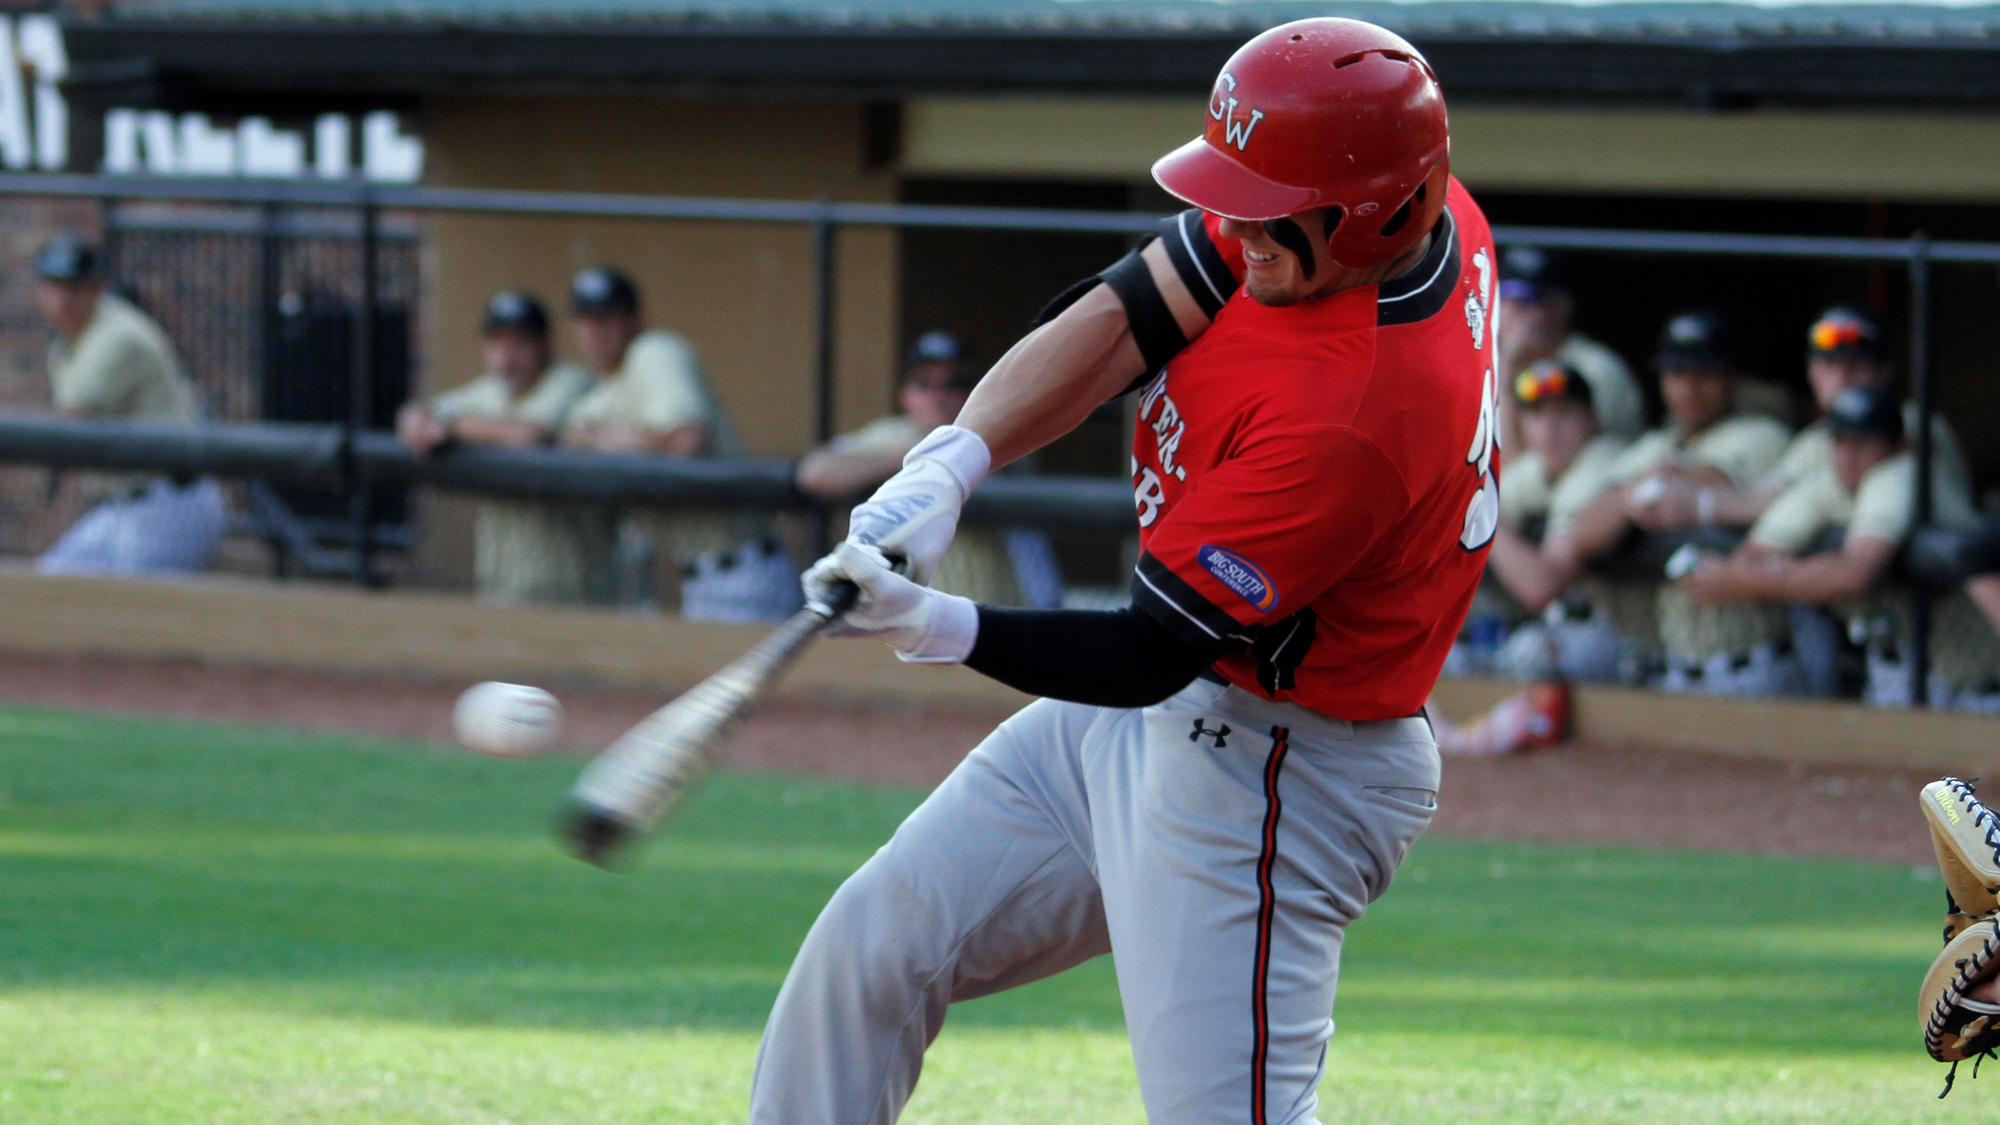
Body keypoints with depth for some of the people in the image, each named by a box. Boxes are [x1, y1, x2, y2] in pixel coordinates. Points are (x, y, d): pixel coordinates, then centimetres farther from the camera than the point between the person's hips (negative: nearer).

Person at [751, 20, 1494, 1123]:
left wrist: (938, 627, -39)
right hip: (1160, 714, 10)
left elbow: (1148, 655, -30)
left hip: (1266, 779, -10)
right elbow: (1120, 318, -5)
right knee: (869, 948, 13)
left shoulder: (1359, 418, -34)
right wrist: (952, 463, -18)